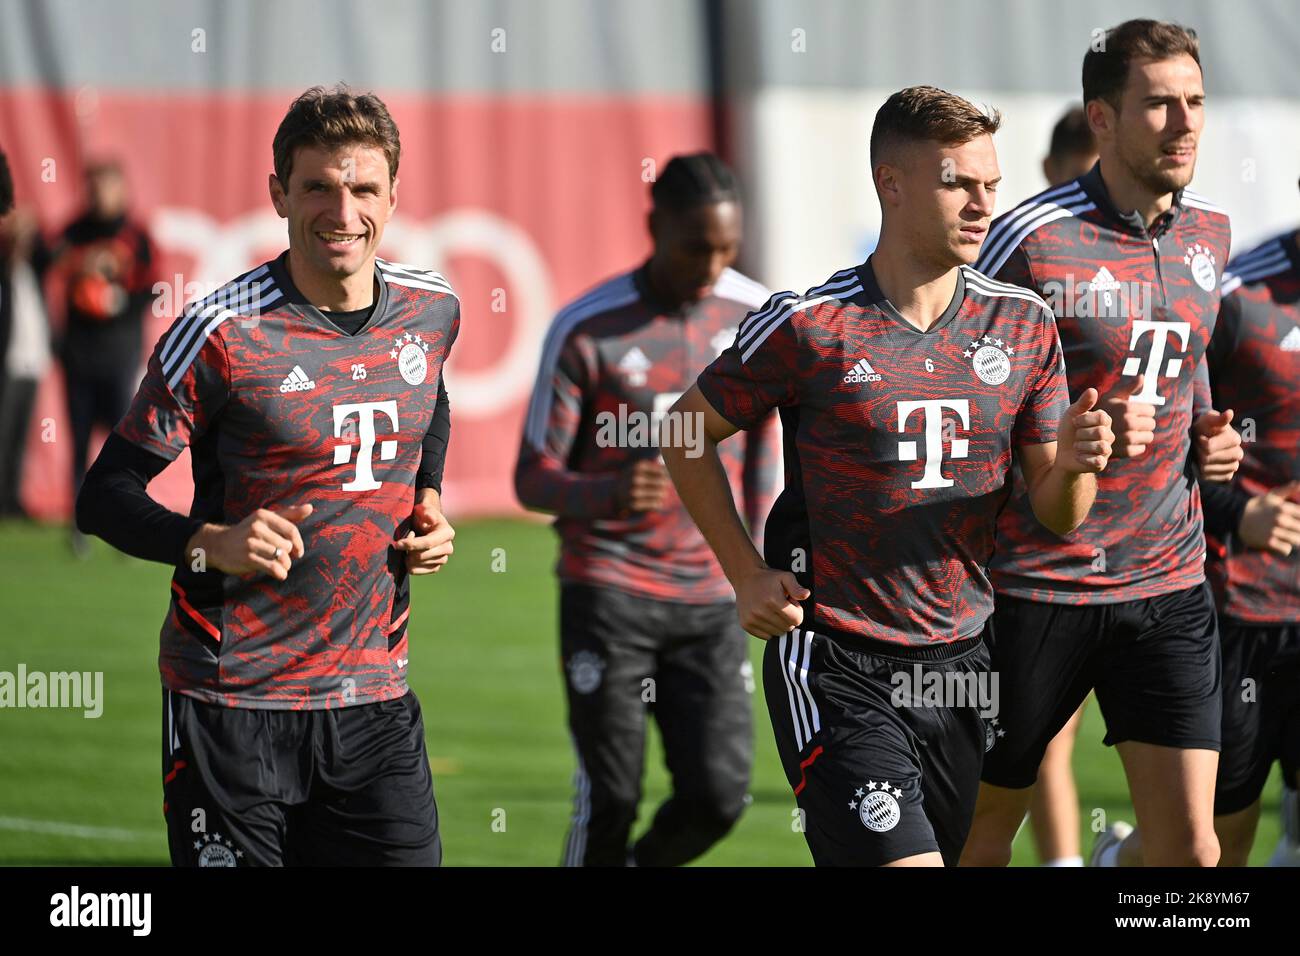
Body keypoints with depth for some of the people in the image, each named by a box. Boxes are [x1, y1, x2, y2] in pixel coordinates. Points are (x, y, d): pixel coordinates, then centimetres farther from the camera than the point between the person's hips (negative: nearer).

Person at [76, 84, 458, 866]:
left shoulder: (432, 310, 5)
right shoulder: (223, 333, -12)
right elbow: (105, 495, -9)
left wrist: (427, 500, 11)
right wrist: (210, 543, -25)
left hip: (375, 697, 4)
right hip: (232, 705, -4)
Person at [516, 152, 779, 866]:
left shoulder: (757, 316, 3)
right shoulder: (587, 329, -9)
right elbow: (533, 478, -8)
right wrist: (606, 494, -29)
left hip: (710, 597, 3)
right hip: (607, 591, -3)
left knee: (717, 794, -5)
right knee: (611, 799, -7)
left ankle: (642, 866, 24)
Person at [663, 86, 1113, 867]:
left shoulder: (1025, 325, 5)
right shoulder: (807, 326, -7)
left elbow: (1058, 516, 9)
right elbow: (687, 432, 6)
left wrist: (1074, 464, -14)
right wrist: (747, 576, -1)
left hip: (960, 664, 5)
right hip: (836, 669, -5)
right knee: (903, 859, -19)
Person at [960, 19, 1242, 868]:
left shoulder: (1209, 234, 7)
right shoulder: (1033, 240, -14)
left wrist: (1205, 434, 5)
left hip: (1168, 583, 4)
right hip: (1036, 585, -4)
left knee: (1192, 846, -7)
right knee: (983, 830, 9)